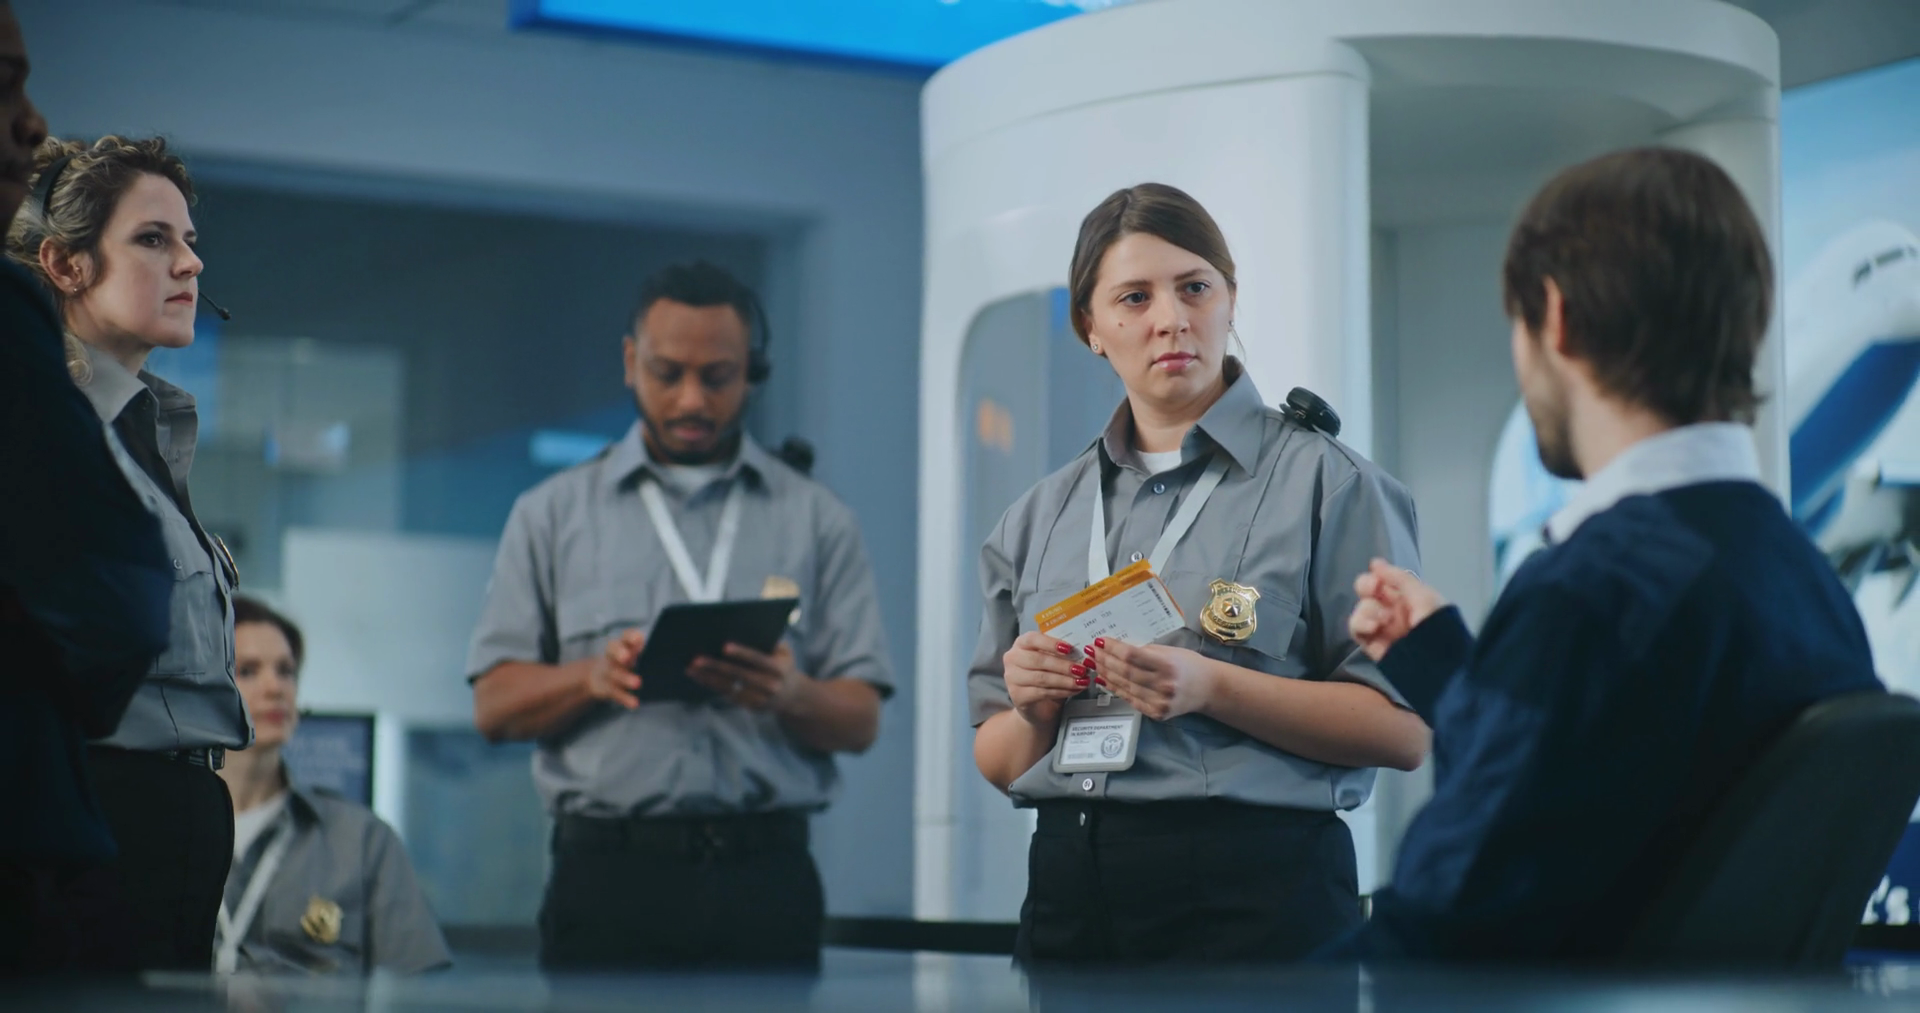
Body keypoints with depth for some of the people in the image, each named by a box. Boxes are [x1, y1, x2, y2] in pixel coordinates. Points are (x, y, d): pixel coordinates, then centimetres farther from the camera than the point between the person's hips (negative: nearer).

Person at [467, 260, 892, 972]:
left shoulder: (816, 520, 13)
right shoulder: (551, 515, 13)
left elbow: (861, 721, 7)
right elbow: (495, 706, 7)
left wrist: (789, 694, -15)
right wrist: (594, 677, -12)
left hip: (763, 880, 0)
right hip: (607, 878, 0)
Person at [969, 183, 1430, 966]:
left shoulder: (1326, 484, -2)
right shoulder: (1041, 517, 12)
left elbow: (1405, 730, -10)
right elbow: (998, 766, 15)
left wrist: (1211, 688, -20)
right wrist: (1034, 713, -7)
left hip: (1256, 895, -4)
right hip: (1070, 890, 4)